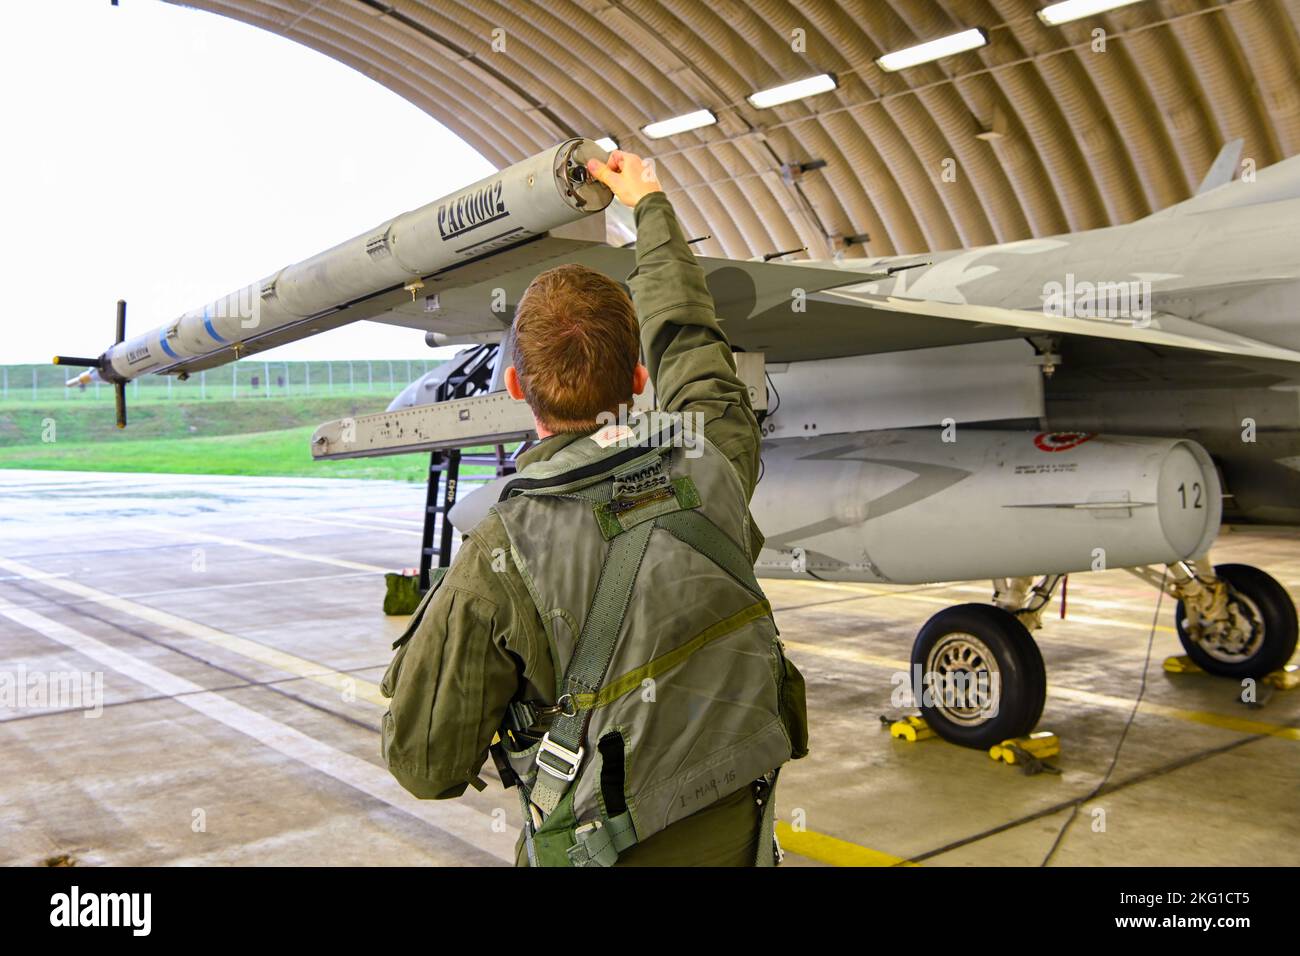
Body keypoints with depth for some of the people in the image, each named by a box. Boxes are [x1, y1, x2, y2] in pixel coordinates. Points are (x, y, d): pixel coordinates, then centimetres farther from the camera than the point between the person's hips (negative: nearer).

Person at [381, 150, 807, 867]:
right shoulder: (711, 461, -14)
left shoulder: (496, 564, -23)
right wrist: (649, 204, 22)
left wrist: (420, 641, 4)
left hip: (607, 847, -3)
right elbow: (686, 336, 7)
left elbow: (426, 766, -13)